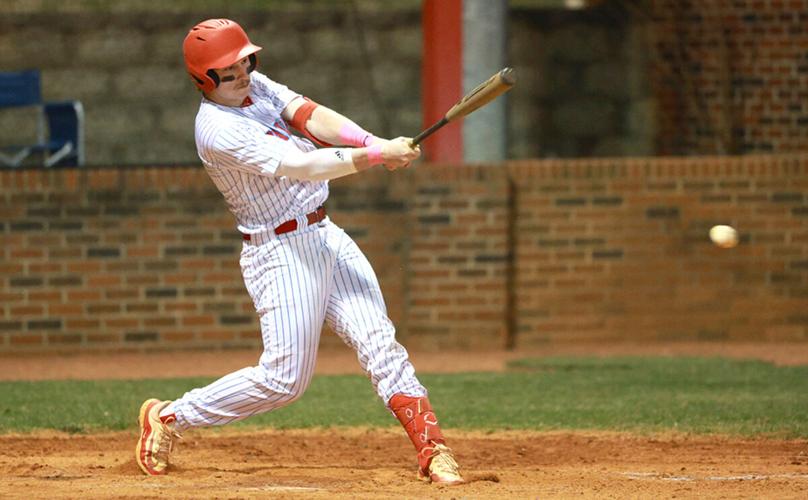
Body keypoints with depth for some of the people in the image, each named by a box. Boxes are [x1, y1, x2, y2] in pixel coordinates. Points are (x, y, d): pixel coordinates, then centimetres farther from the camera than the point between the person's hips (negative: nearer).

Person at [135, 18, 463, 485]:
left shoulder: (255, 85, 6)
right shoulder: (218, 129, -21)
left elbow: (310, 116, -7)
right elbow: (300, 166, -29)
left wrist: (371, 141, -25)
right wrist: (378, 155, -33)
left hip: (326, 236, 8)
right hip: (282, 251, -8)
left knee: (379, 341, -3)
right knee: (284, 378, -4)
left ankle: (432, 449, -6)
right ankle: (169, 418, 11)